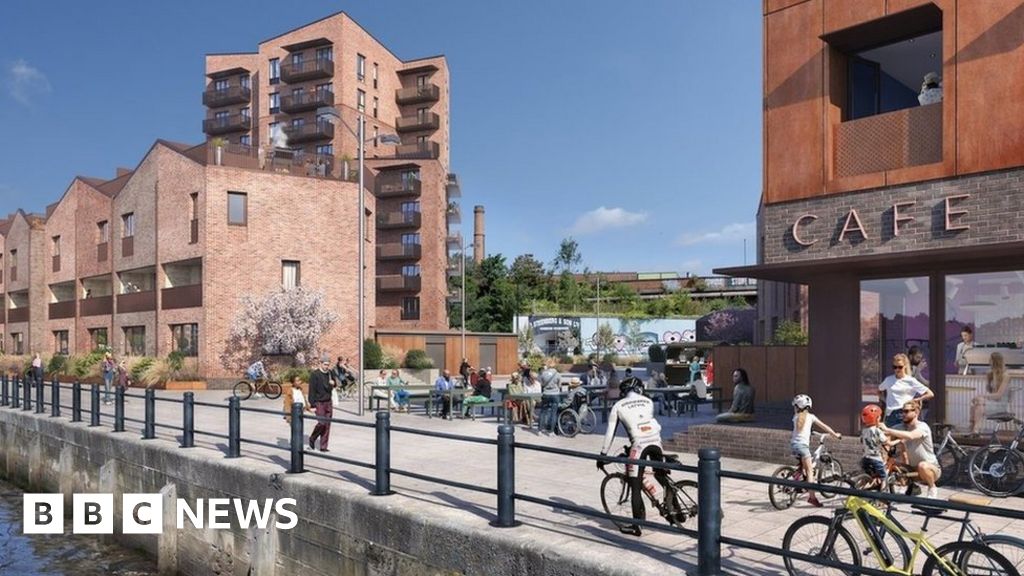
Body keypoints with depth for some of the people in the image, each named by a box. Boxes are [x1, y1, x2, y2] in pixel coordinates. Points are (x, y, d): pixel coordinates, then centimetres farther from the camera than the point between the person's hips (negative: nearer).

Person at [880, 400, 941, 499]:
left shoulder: (922, 426, -21)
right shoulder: (902, 427, -1)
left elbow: (910, 436, -42)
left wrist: (887, 429, -46)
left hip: (932, 469, -6)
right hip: (914, 469, 6)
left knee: (922, 465, -38)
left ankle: (932, 488, -8)